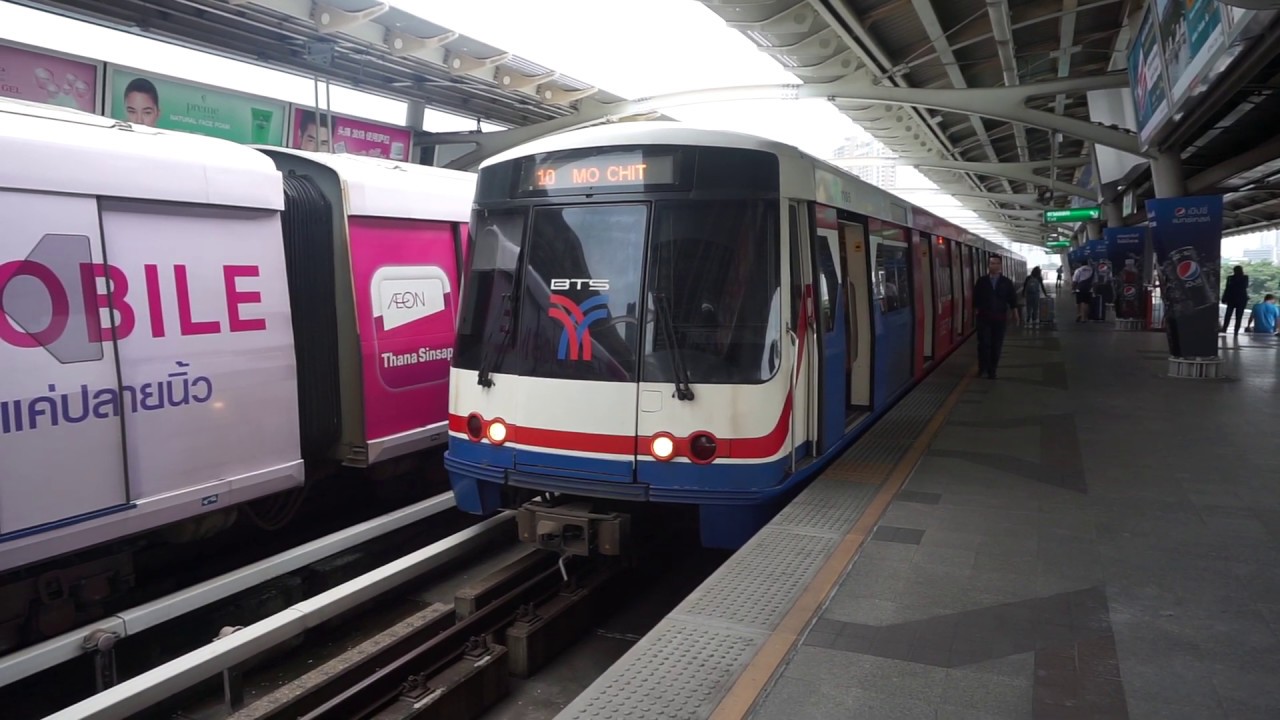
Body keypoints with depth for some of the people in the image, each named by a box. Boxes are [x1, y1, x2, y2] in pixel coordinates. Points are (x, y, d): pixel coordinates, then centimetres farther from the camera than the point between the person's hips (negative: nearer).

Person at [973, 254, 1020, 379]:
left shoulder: (1006, 282, 3)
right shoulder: (981, 281, 1)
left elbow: (1012, 299, 5)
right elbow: (976, 299, 4)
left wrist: (1015, 315, 2)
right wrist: (976, 312, 1)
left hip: (999, 318, 1)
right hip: (984, 318, -1)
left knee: (996, 345, 5)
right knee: (984, 343, -8)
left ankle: (992, 370, 15)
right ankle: (983, 367, 8)